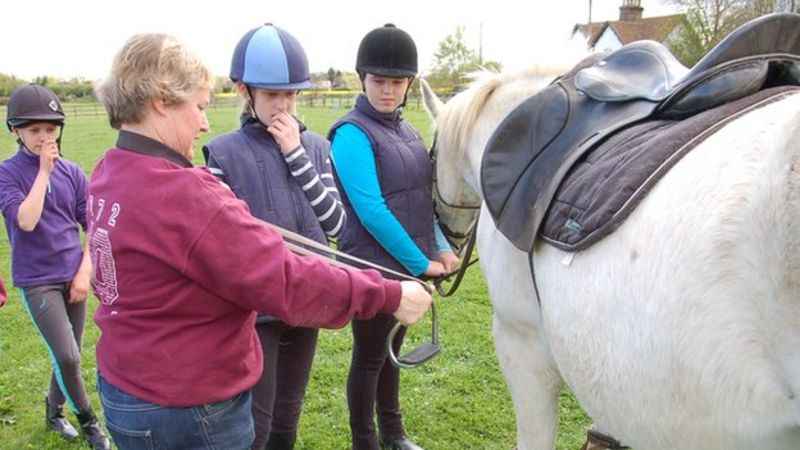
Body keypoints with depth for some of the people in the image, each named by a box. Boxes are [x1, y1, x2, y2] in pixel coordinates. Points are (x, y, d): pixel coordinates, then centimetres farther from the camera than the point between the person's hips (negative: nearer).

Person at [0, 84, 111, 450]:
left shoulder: (72, 173, 2)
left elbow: (92, 226, 4)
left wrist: (85, 272, -4)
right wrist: (44, 169, -21)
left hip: (73, 277, 4)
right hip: (37, 280, -4)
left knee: (69, 356, 14)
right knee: (67, 357, -10)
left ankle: (54, 411, 39)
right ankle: (87, 420, 13)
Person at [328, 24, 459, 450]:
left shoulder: (404, 129, 8)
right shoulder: (352, 133, -16)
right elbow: (370, 210, -23)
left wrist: (441, 247, 1)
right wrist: (421, 263, -18)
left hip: (407, 265, 8)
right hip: (374, 267, -7)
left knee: (392, 349, 21)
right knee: (369, 356, 7)